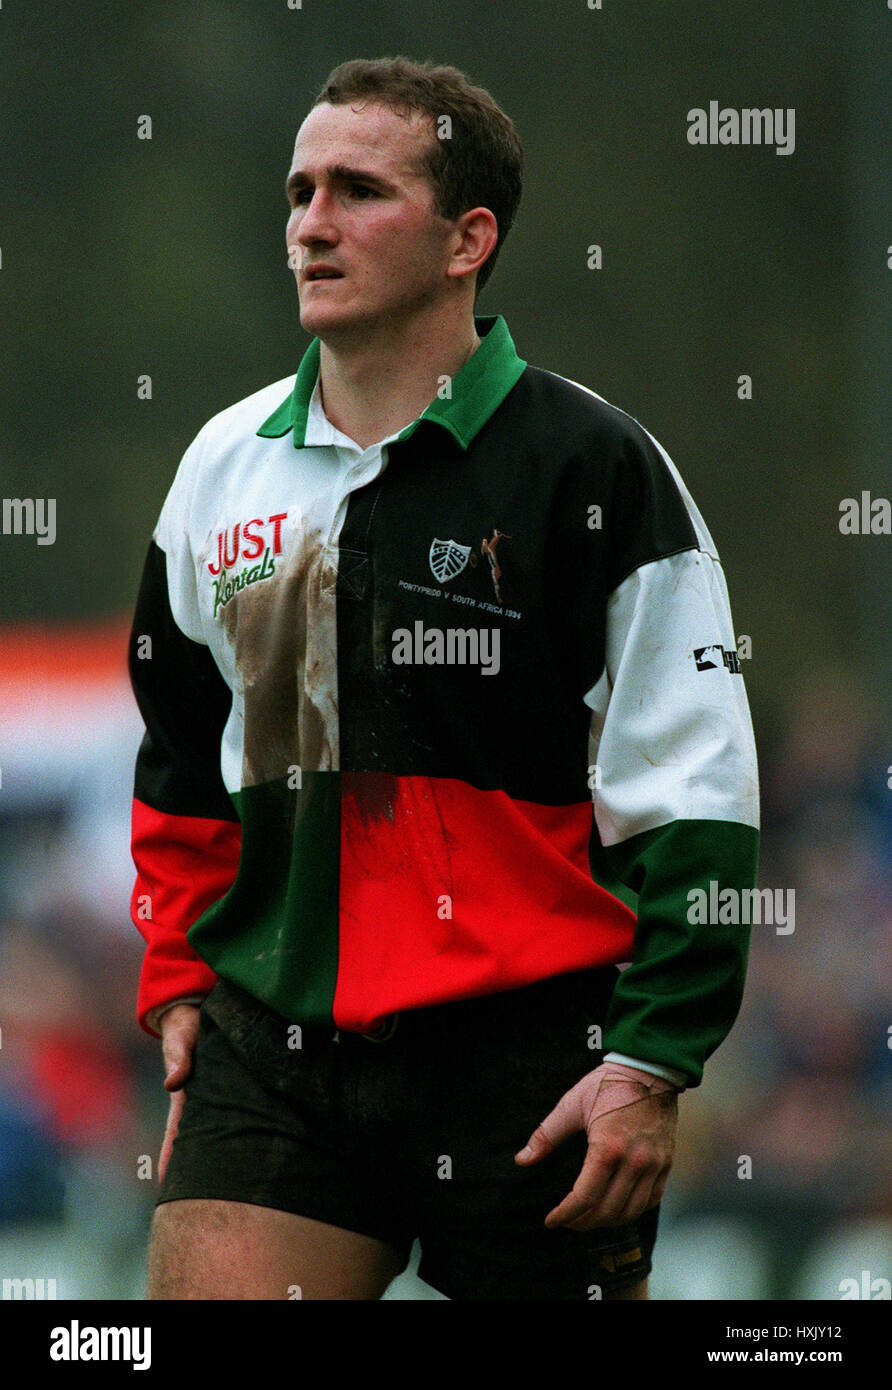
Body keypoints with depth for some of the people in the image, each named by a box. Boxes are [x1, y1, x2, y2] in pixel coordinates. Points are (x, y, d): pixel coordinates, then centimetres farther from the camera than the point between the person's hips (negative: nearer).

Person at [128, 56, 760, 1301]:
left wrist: (652, 1064, -11)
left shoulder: (590, 467, -5)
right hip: (270, 1048, 4)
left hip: (529, 1058, -4)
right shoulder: (224, 467, 12)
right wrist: (178, 981, 20)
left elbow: (694, 799, -6)